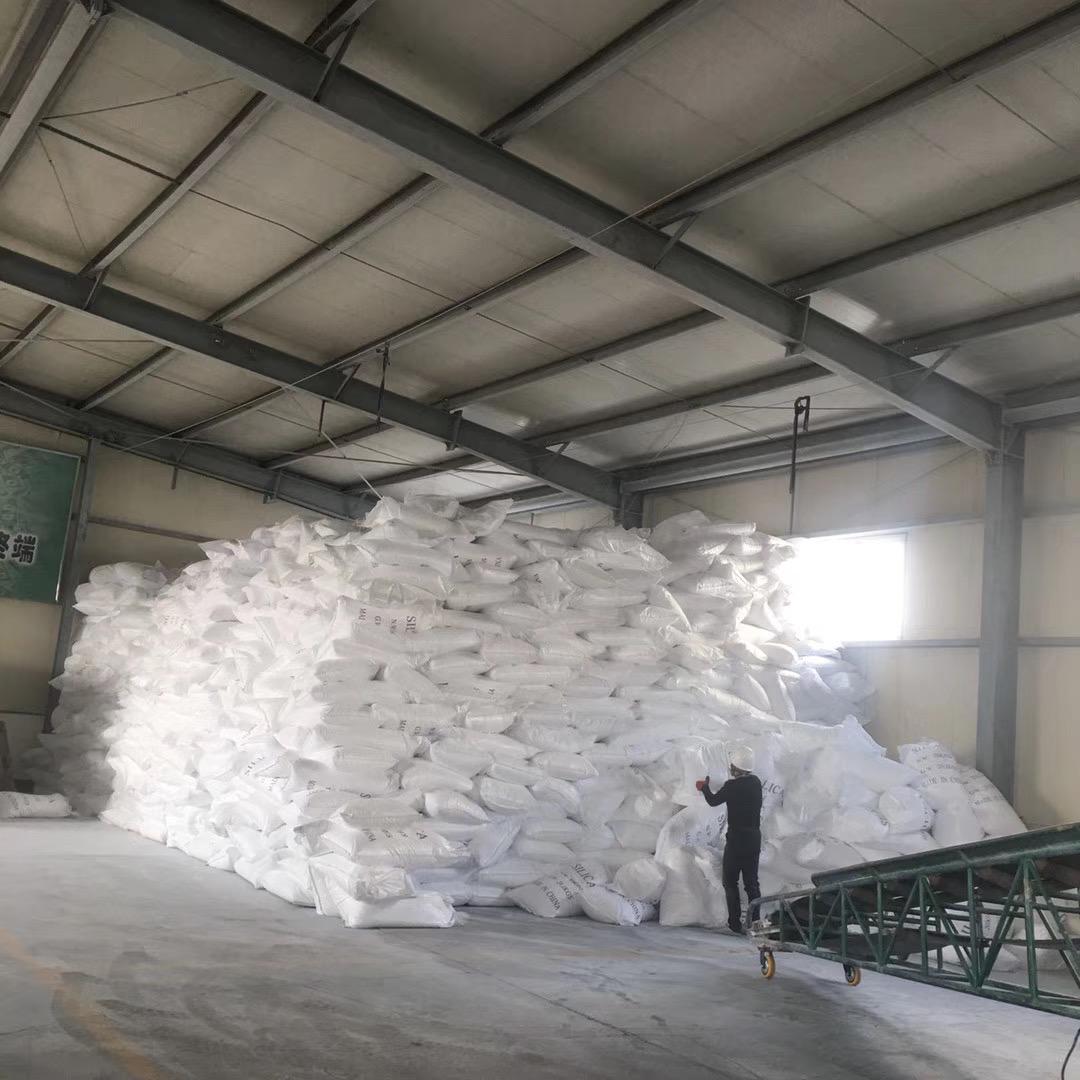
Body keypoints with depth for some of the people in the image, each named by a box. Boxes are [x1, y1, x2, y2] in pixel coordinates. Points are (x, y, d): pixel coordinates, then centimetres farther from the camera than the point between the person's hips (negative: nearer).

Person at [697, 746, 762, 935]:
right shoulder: (756, 782, 3)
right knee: (751, 881, 12)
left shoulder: (732, 786, -16)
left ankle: (735, 922, 4)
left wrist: (705, 787, 16)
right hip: (755, 838, 6)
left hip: (736, 839, -6)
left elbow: (713, 801, -3)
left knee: (730, 880, 6)